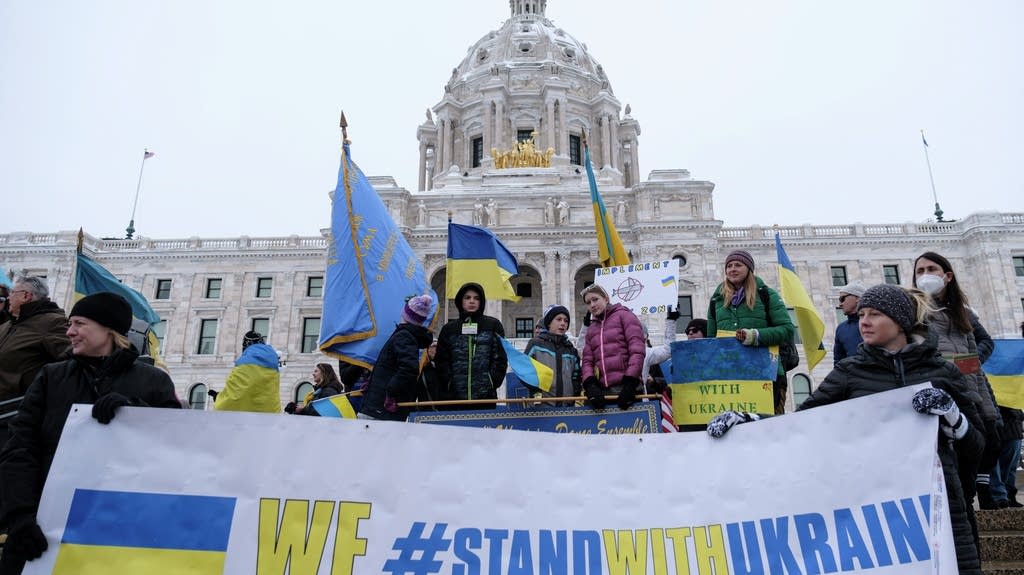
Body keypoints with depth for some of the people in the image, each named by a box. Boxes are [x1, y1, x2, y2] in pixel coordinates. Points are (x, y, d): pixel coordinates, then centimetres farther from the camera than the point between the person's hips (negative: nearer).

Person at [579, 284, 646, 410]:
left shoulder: (623, 315, 6)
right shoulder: (591, 329, 22)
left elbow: (637, 350, -6)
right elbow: (587, 360, 12)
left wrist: (630, 383, -17)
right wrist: (590, 385, -8)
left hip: (626, 388, -4)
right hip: (602, 392, 5)